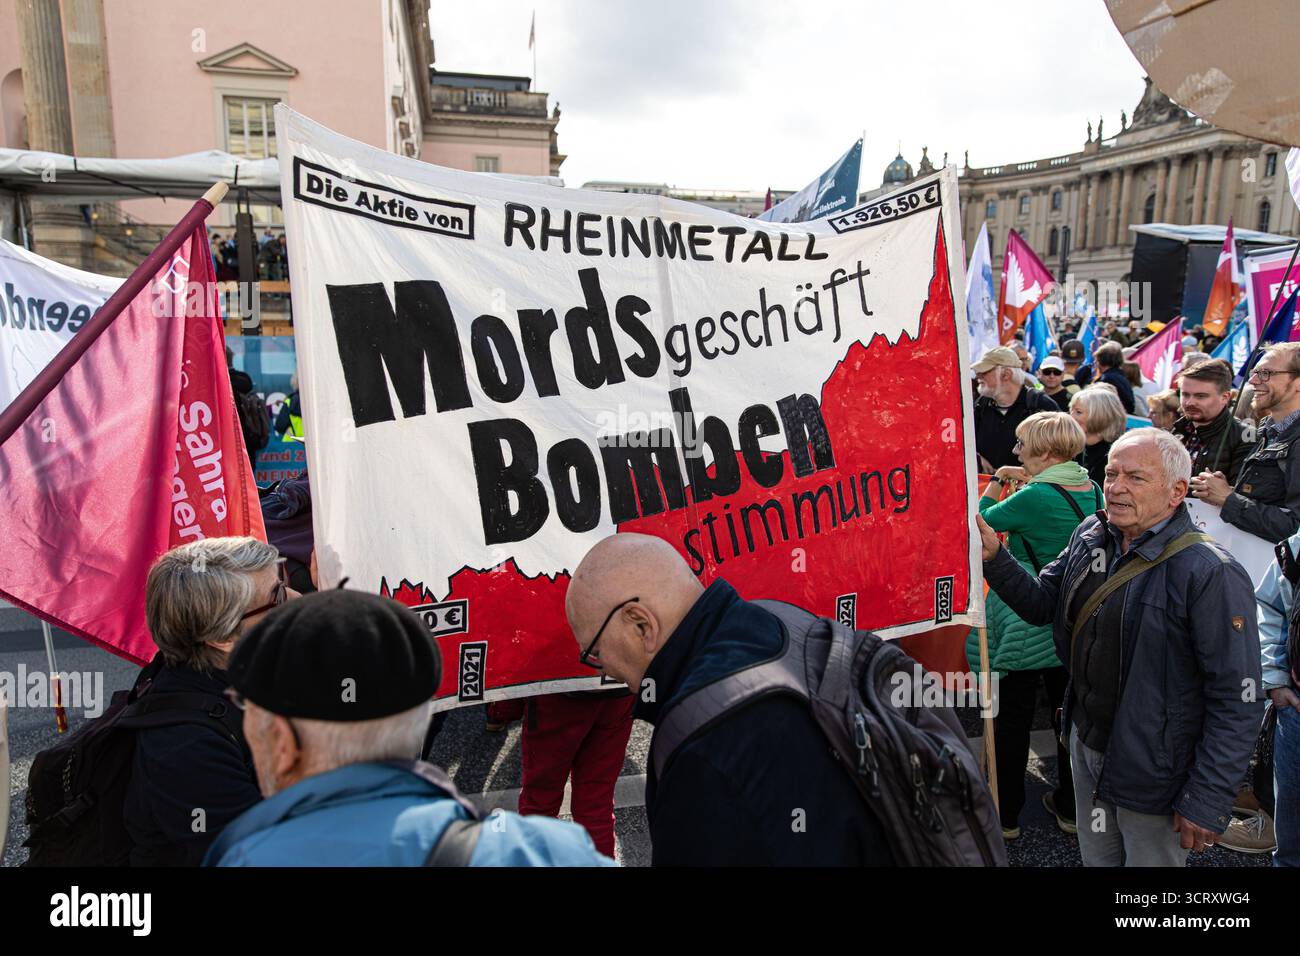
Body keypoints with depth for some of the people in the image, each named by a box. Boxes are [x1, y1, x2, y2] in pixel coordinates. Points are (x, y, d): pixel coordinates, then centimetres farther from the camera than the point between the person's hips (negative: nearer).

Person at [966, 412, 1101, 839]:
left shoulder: (1034, 497, -22)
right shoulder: (1091, 490, 0)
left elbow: (980, 522, -10)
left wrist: (995, 485, 2)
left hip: (1028, 625, -7)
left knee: (1012, 718, 8)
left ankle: (1004, 814, 20)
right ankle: (1071, 807, 33)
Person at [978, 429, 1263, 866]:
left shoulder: (1212, 575, -23)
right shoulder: (1090, 537, -3)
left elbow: (1237, 702, -21)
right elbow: (1041, 604, 5)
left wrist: (1208, 802, -19)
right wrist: (993, 558, -13)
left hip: (1153, 772, -6)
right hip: (1086, 744, 6)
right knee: (1096, 858, 24)